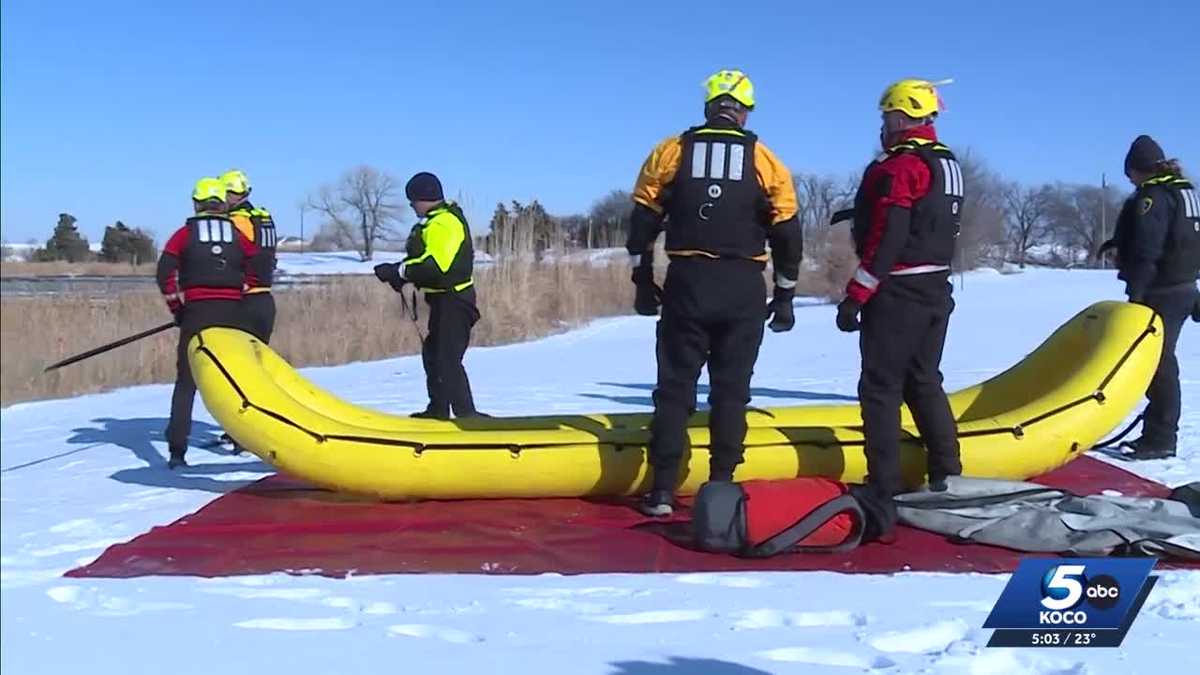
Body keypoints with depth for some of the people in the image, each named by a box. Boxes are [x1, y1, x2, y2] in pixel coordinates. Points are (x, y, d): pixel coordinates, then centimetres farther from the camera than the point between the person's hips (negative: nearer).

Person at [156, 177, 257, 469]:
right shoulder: (238, 233, 10)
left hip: (196, 312, -1)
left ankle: (177, 449, -4)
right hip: (234, 311, 1)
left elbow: (165, 272, -2)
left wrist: (177, 308, 8)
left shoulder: (185, 233, 7)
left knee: (186, 380, 3)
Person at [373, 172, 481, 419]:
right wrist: (399, 272, 1)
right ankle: (438, 409, 34)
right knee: (433, 354, 22)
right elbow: (424, 258, 16)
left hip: (452, 301, -11)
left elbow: (435, 266, -29)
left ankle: (467, 415, -10)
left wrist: (398, 271, -20)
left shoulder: (444, 223, -19)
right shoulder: (438, 221, 15)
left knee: (448, 361, -12)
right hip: (443, 300, 11)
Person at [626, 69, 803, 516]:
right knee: (731, 389, 8)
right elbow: (786, 231, 4)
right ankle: (721, 487, 9)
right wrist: (784, 295, 12)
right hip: (744, 290, 0)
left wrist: (644, 281, 13)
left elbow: (644, 219, 5)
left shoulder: (671, 152, 5)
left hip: (686, 283, 0)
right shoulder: (763, 160, 3)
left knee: (675, 386, 6)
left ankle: (662, 490, 4)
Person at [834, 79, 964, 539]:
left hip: (897, 293, -9)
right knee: (924, 383, 17)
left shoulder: (901, 165, -15)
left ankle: (883, 494, -3)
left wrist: (855, 295, -19)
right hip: (936, 290, 9)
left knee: (881, 387, -4)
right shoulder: (947, 164, 14)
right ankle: (946, 479, 22)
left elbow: (885, 238, -21)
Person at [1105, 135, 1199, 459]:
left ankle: (1161, 438, -2)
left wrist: (1135, 292, -21)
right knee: (1161, 361, 14)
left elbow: (1146, 251, -21)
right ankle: (1157, 433, 20)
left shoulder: (1152, 196, -14)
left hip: (1159, 293, -10)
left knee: (1158, 363, -6)